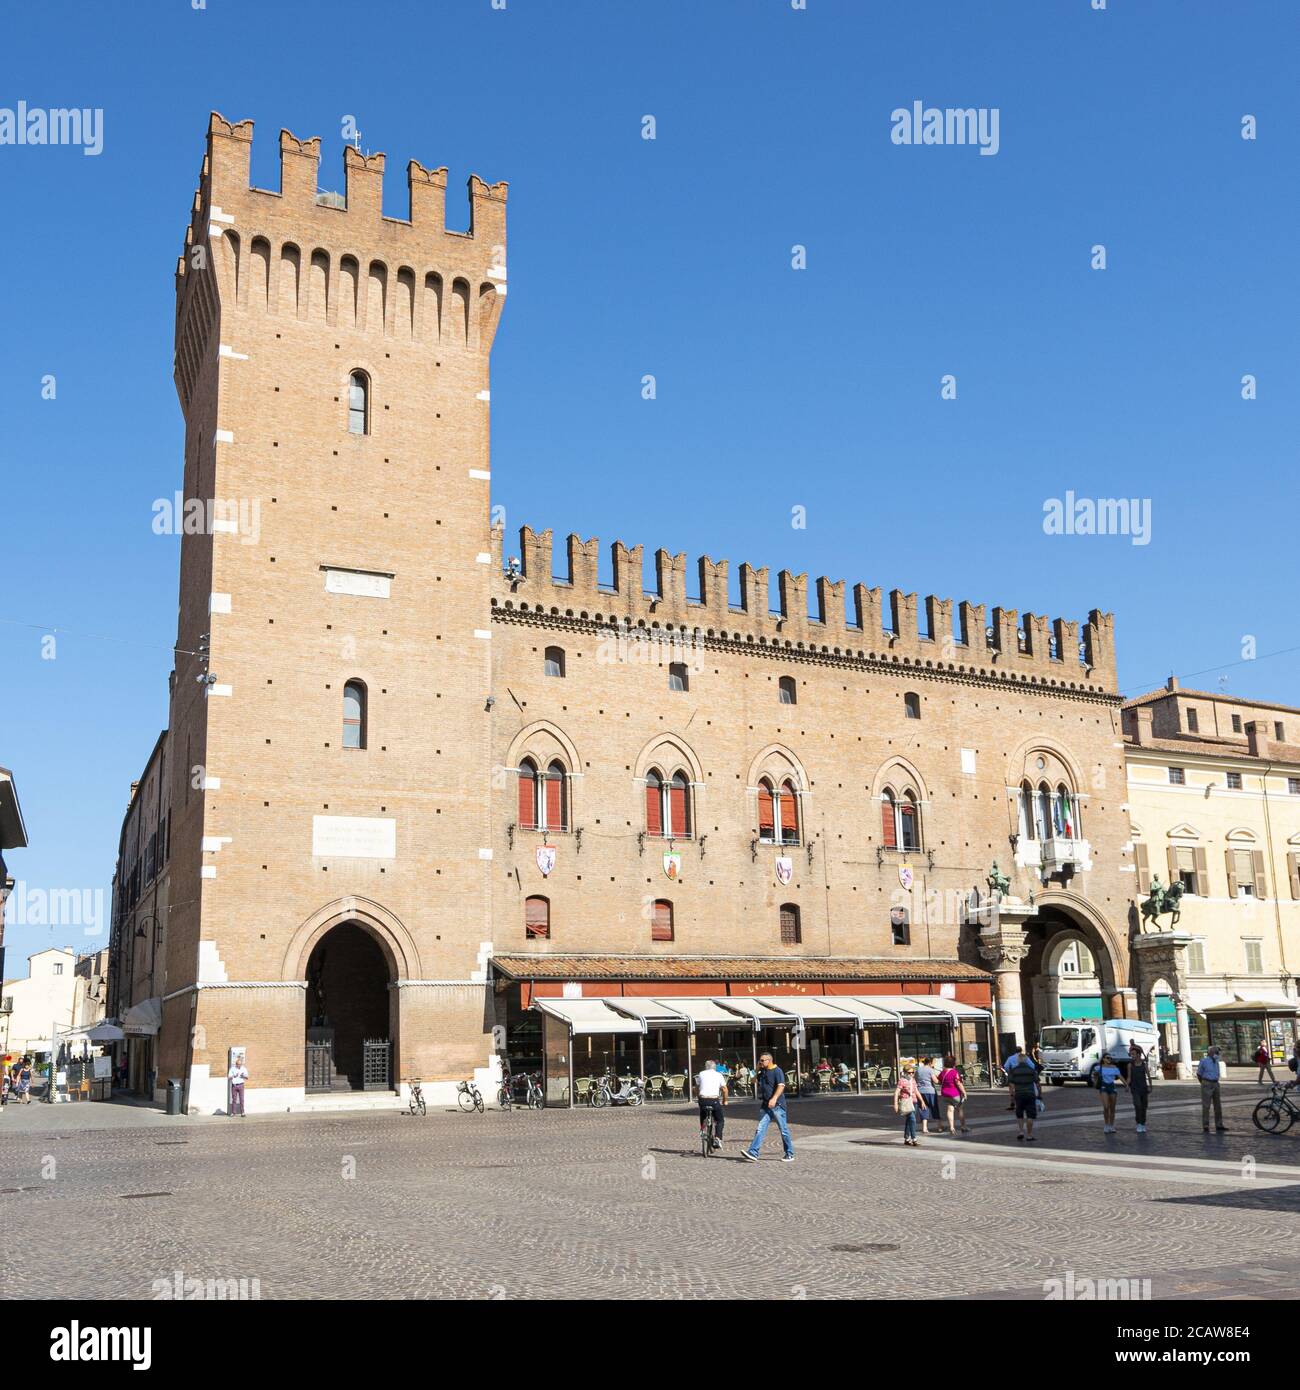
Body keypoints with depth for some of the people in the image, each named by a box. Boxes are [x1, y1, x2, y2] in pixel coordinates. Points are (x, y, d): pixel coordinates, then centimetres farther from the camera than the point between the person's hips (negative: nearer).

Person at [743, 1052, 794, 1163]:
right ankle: (753, 1153, -9)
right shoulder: (762, 1072, 13)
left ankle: (790, 1154, 14)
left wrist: (774, 1098, -33)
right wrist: (757, 1069, 13)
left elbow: (781, 1086, -21)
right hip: (765, 1106, 7)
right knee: (760, 1129, -2)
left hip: (777, 1105, -7)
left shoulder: (777, 1071, -10)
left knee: (784, 1130, 3)